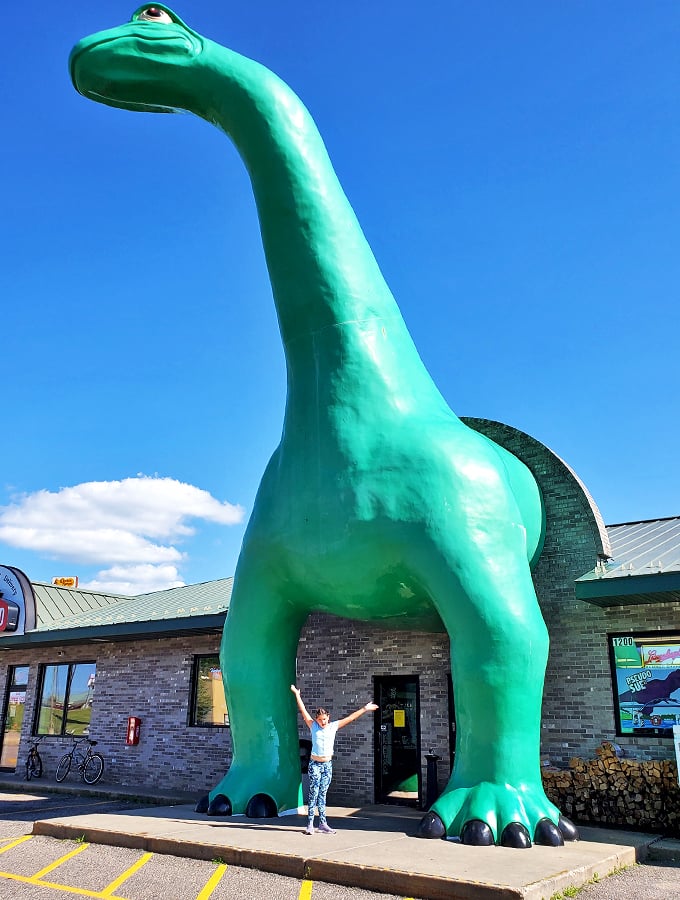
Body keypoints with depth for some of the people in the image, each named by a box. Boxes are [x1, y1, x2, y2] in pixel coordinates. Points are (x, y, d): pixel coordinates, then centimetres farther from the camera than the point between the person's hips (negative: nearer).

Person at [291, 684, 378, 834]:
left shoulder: (334, 726, 5)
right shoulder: (313, 726, -1)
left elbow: (350, 718, 6)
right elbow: (303, 711, -3)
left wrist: (364, 709, 6)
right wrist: (297, 695, -5)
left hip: (328, 764, 3)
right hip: (315, 764, -2)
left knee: (322, 794, 7)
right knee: (314, 793, -5)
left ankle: (323, 823, 10)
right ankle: (310, 824, 0)